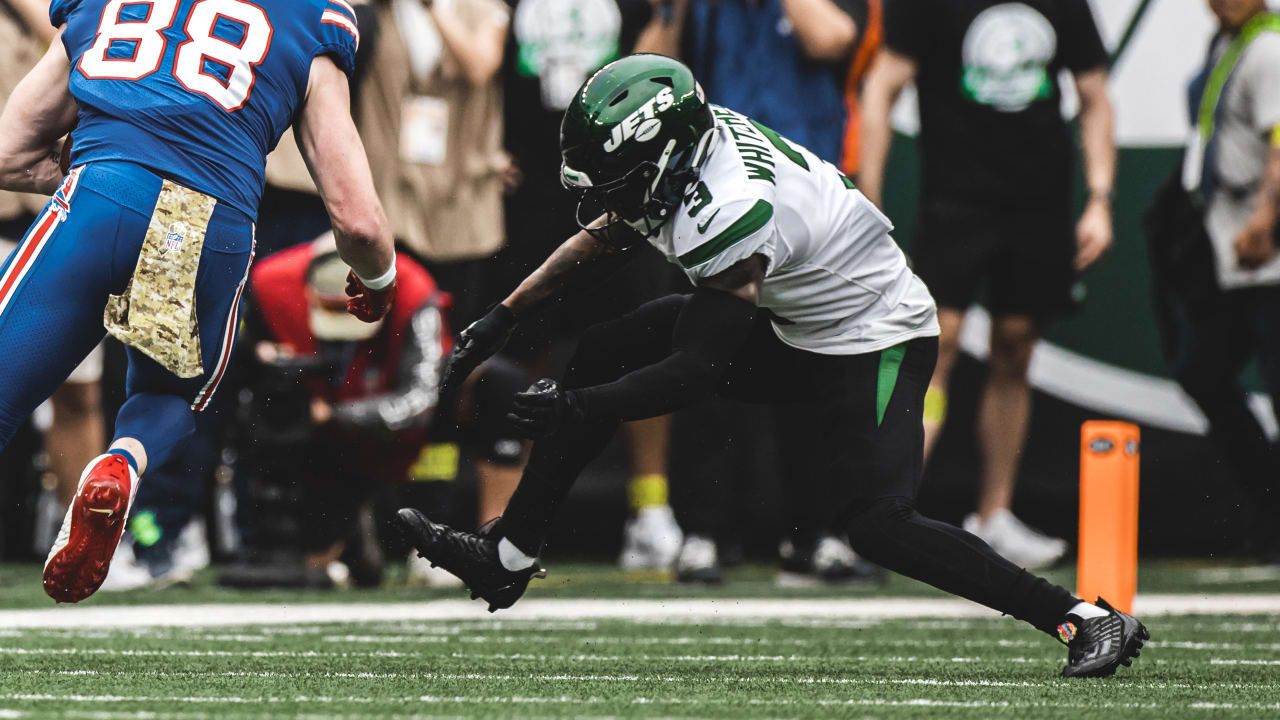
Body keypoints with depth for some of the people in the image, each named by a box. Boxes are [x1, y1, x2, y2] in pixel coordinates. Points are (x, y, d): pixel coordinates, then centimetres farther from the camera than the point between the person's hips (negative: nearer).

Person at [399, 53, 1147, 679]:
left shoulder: (727, 214, -34)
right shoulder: (688, 141, -9)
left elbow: (702, 371, -25)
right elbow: (603, 240, 9)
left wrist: (579, 408, -18)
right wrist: (501, 319, 9)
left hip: (876, 341, -10)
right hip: (793, 328, 10)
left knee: (881, 526, -23)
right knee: (609, 350, 4)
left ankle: (1089, 619, -17)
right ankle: (507, 559, 12)